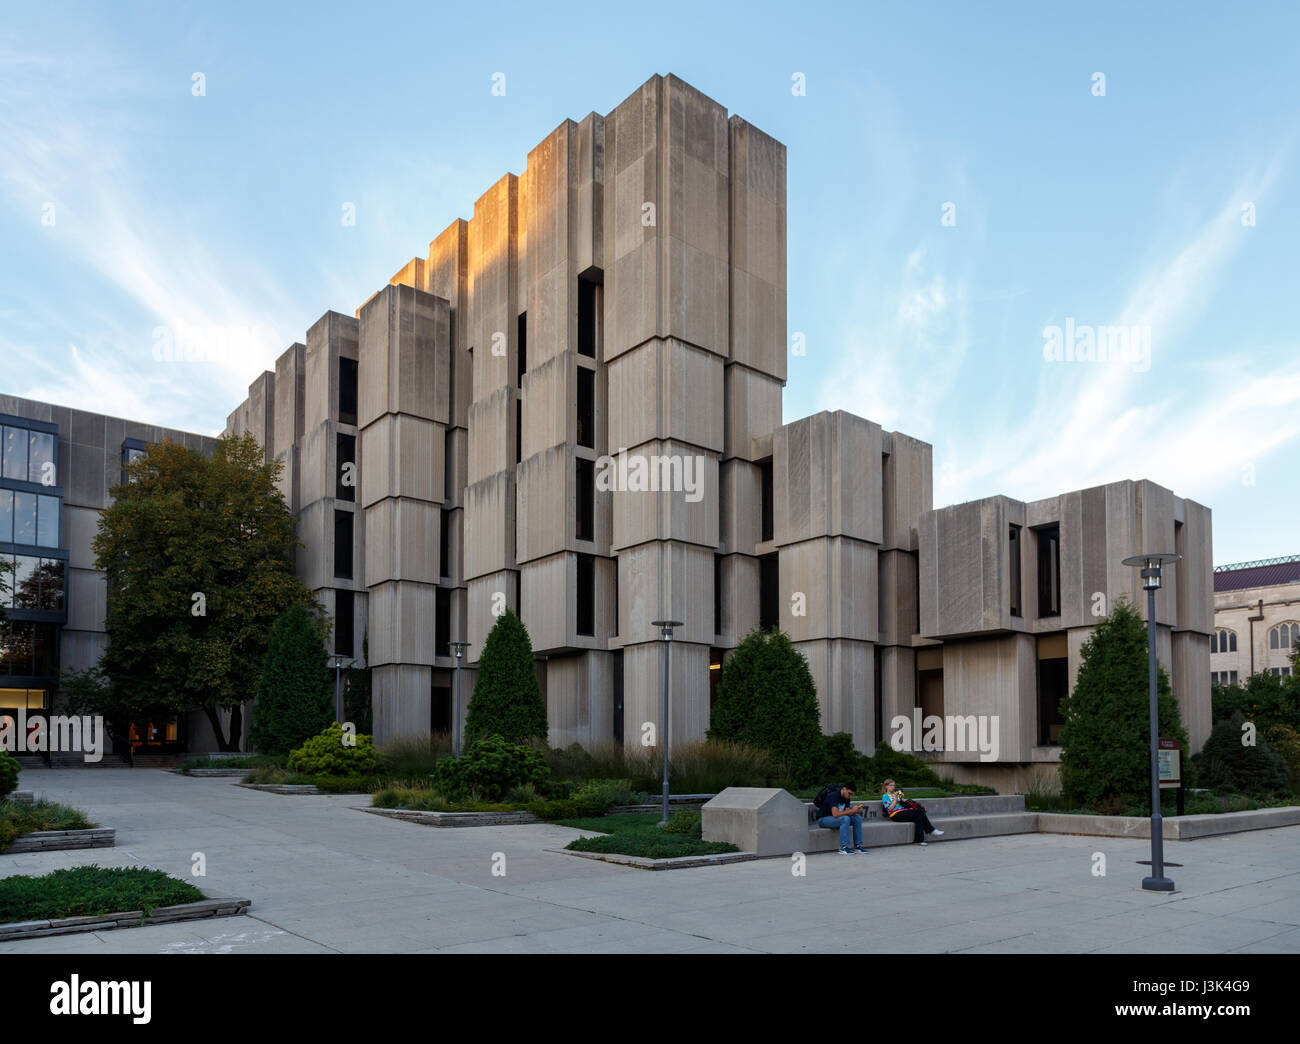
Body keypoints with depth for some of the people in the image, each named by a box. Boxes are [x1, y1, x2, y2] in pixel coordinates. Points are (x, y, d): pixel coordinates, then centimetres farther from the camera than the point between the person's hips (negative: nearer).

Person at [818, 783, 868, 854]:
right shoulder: (834, 796, -24)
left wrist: (856, 811, -26)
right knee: (845, 818, -33)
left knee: (857, 817, -8)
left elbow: (847, 813, -6)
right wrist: (852, 811, -33)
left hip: (835, 819, 8)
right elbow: (835, 814, -34)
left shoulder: (846, 798, 2)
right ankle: (843, 848, -30)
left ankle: (858, 845, -8)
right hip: (823, 819, -8)